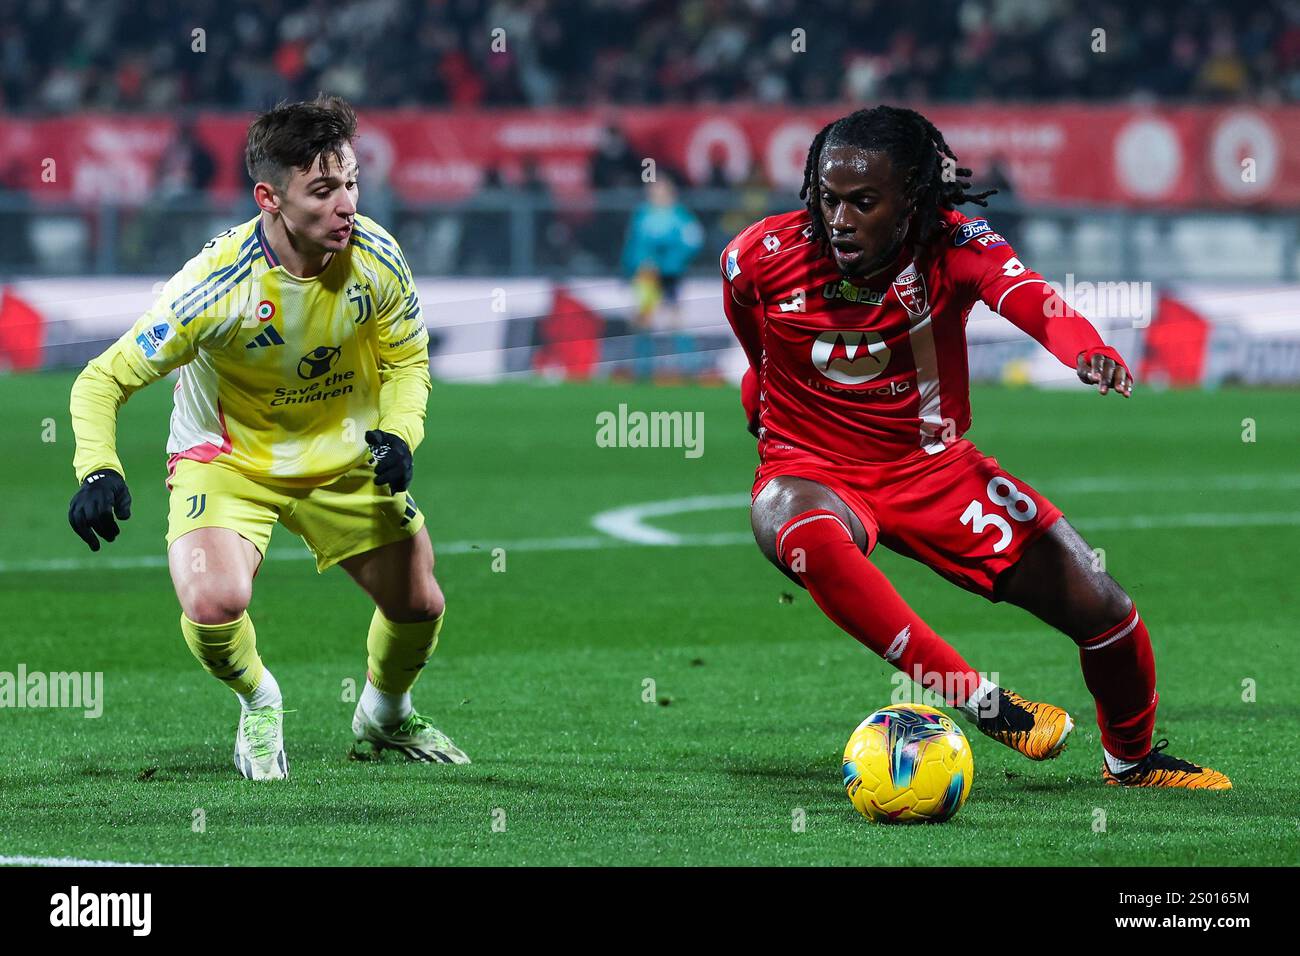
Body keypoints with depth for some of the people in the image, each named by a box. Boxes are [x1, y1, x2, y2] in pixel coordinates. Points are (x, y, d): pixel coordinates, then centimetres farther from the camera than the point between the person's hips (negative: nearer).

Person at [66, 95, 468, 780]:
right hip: (226, 457, -4)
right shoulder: (218, 282, -31)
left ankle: (384, 716, 43)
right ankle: (259, 704, 8)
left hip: (344, 456, 4)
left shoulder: (375, 256, -18)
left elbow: (405, 360, 2)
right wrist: (97, 470, -39)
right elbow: (103, 381, -22)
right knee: (214, 603, -29)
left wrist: (399, 435, -17)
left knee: (418, 605, 7)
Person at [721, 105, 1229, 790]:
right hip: (811, 473, -1)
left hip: (931, 467, 1)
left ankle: (1131, 759, 29)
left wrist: (1089, 351, -59)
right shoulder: (760, 257, -14)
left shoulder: (953, 246, -18)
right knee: (807, 537, -41)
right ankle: (979, 703, -35)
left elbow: (1030, 299, -41)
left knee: (1101, 611, -4)